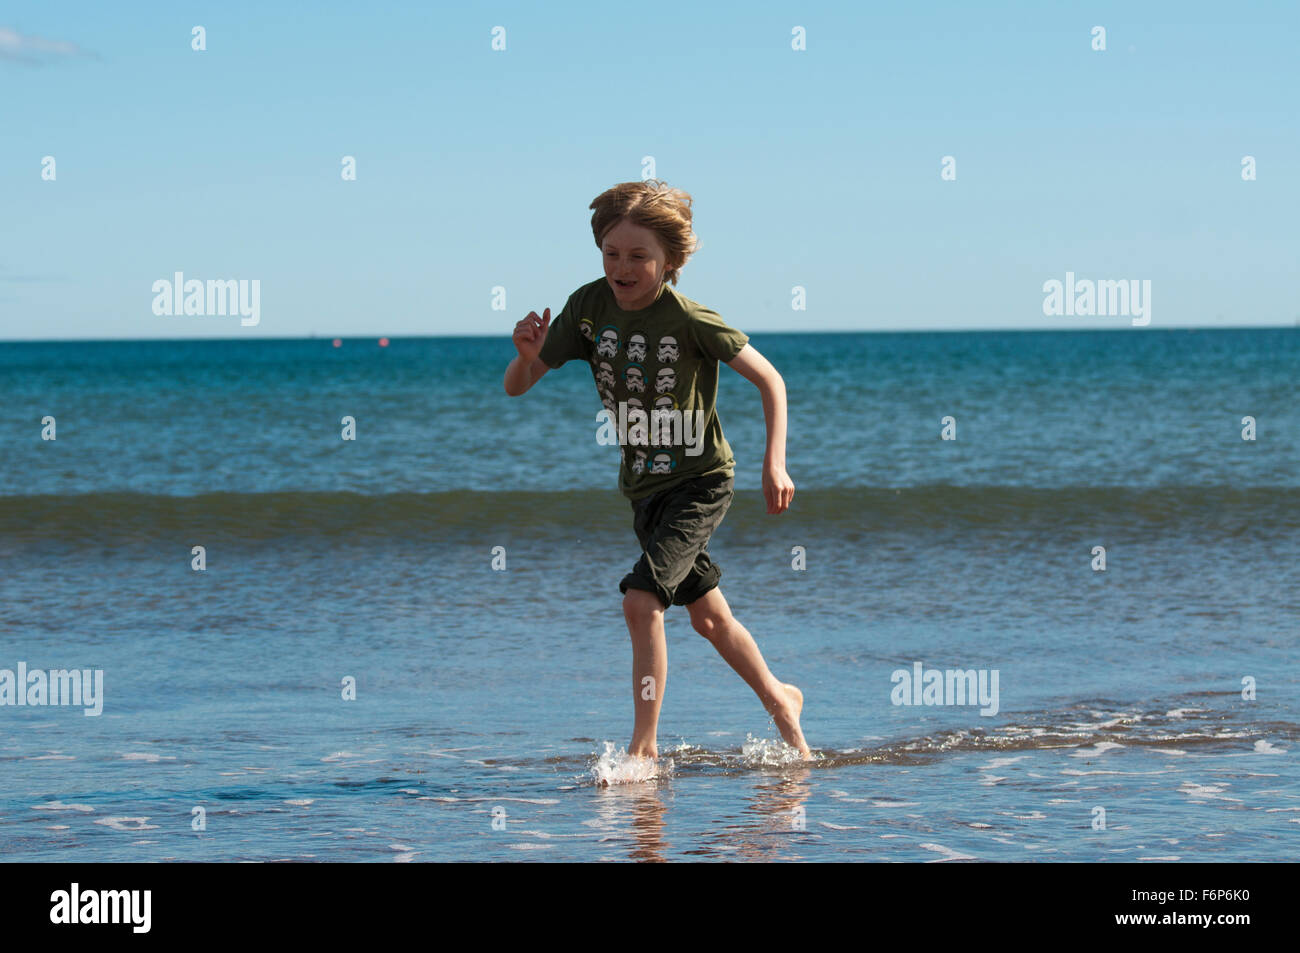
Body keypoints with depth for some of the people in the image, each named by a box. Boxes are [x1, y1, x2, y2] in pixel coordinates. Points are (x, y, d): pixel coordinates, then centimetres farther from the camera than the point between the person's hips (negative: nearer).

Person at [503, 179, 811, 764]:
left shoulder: (689, 319, -22)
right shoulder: (589, 306, -9)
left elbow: (769, 381, -14)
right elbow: (517, 387, -4)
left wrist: (774, 465, -22)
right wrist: (528, 355, -27)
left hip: (700, 480, -6)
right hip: (644, 485, 6)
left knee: (642, 600, -21)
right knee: (708, 616, 19)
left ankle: (643, 747, -13)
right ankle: (779, 700, 41)